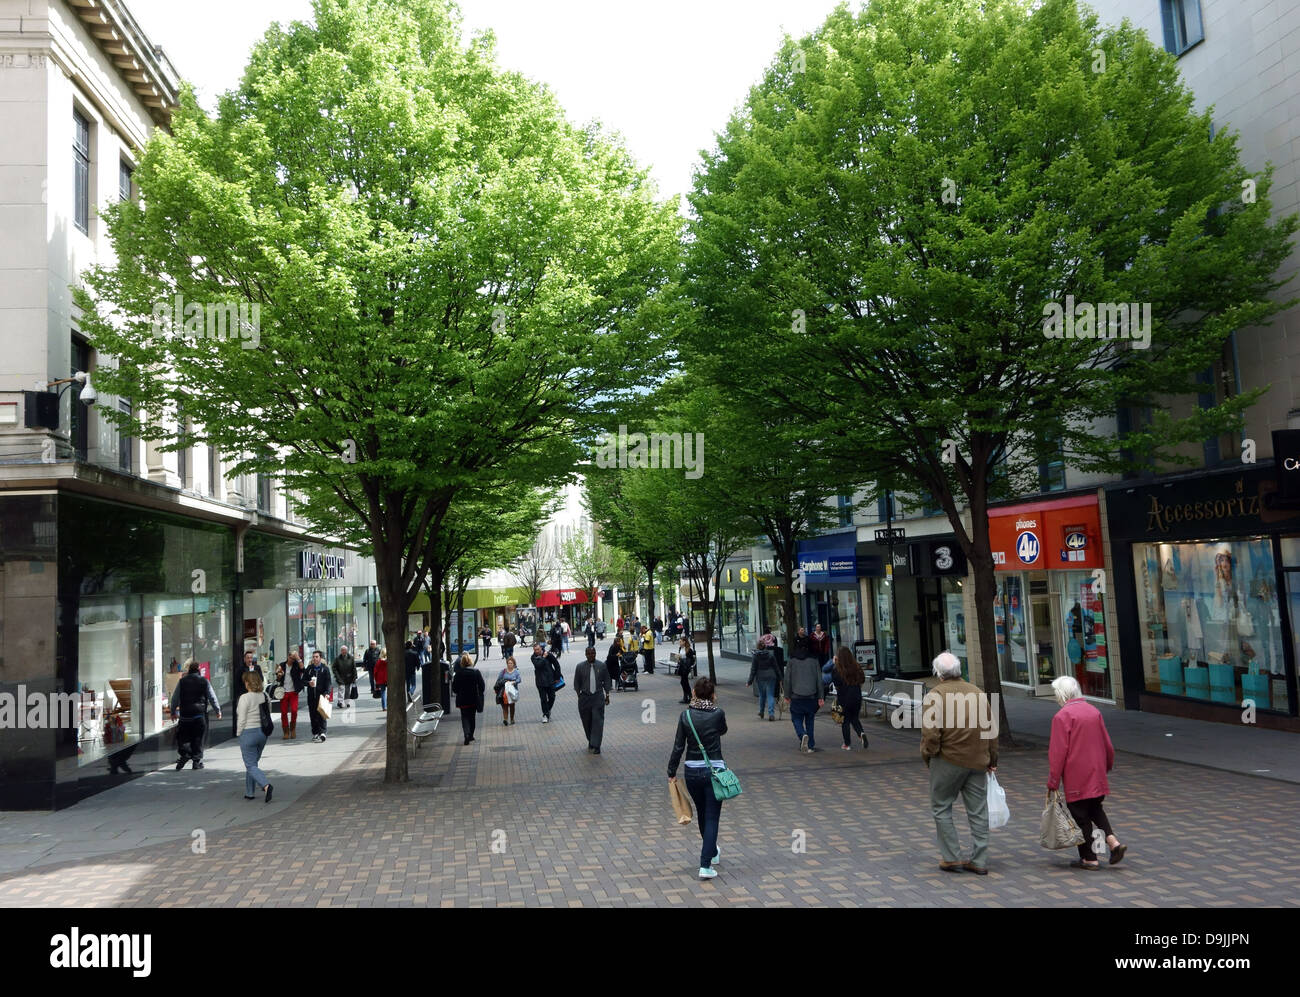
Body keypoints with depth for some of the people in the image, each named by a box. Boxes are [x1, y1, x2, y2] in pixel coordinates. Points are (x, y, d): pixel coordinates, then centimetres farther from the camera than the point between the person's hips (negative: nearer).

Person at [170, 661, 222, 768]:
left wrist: (173, 712, 20)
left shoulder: (182, 681, 3)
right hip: (200, 714, 0)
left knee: (182, 736, 10)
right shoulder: (204, 681, 1)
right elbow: (212, 697, 4)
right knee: (198, 738, 5)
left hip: (185, 714, 0)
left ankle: (185, 753, -11)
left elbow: (175, 698, 8)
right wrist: (218, 711, 14)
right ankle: (197, 760, 6)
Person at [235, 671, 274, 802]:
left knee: (251, 765, -2)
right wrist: (263, 730, 16)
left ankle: (266, 785, -23)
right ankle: (249, 793, 24)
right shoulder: (265, 696, 3)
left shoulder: (245, 698, -16)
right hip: (262, 733, 7)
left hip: (248, 733, -7)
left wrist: (239, 734, -1)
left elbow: (241, 720, -14)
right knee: (253, 763, 19)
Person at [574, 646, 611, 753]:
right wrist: (579, 695, 3)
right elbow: (576, 683, 7)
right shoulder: (580, 667, 0)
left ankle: (596, 746, -7)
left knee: (598, 721, -8)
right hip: (584, 698, 1)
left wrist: (607, 695, 6)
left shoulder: (602, 666, 2)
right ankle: (590, 741, 29)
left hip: (598, 697, -1)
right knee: (587, 722, 8)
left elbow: (606, 681, 9)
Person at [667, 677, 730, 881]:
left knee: (703, 814, 22)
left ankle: (712, 852, 43)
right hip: (714, 770, -3)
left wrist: (672, 772, 4)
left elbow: (678, 746, -4)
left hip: (692, 772, 3)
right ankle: (705, 865, -8)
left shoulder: (685, 715, -6)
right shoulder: (718, 714, -10)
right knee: (712, 817, 2)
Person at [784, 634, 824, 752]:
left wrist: (787, 696, 5)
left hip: (796, 697, -2)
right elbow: (819, 679, 1)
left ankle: (803, 735, -20)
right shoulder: (814, 661, 1)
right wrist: (821, 697, 4)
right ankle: (810, 746, 13)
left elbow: (787, 679, -2)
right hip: (811, 697, 2)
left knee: (797, 720, 8)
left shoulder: (792, 661, -3)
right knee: (809, 720, 13)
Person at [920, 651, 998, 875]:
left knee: (941, 808, 10)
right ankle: (979, 862, 16)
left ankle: (951, 858, 11)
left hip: (947, 762, -5)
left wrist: (927, 756, 0)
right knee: (978, 811, 11)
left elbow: (931, 733, -17)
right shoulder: (978, 693, 5)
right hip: (977, 762, 5)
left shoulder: (934, 696, -13)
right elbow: (991, 729, 9)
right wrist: (992, 759, 19)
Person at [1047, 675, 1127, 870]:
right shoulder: (1094, 711, 5)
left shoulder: (1062, 716, -16)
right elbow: (1107, 744, 14)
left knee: (1081, 817, 4)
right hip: (1097, 775, 7)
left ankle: (1090, 858, 10)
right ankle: (1113, 842, 6)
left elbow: (1057, 753, -16)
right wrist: (1107, 766, 32)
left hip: (1076, 778, -7)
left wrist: (1052, 782, -9)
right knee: (1095, 809, 22)